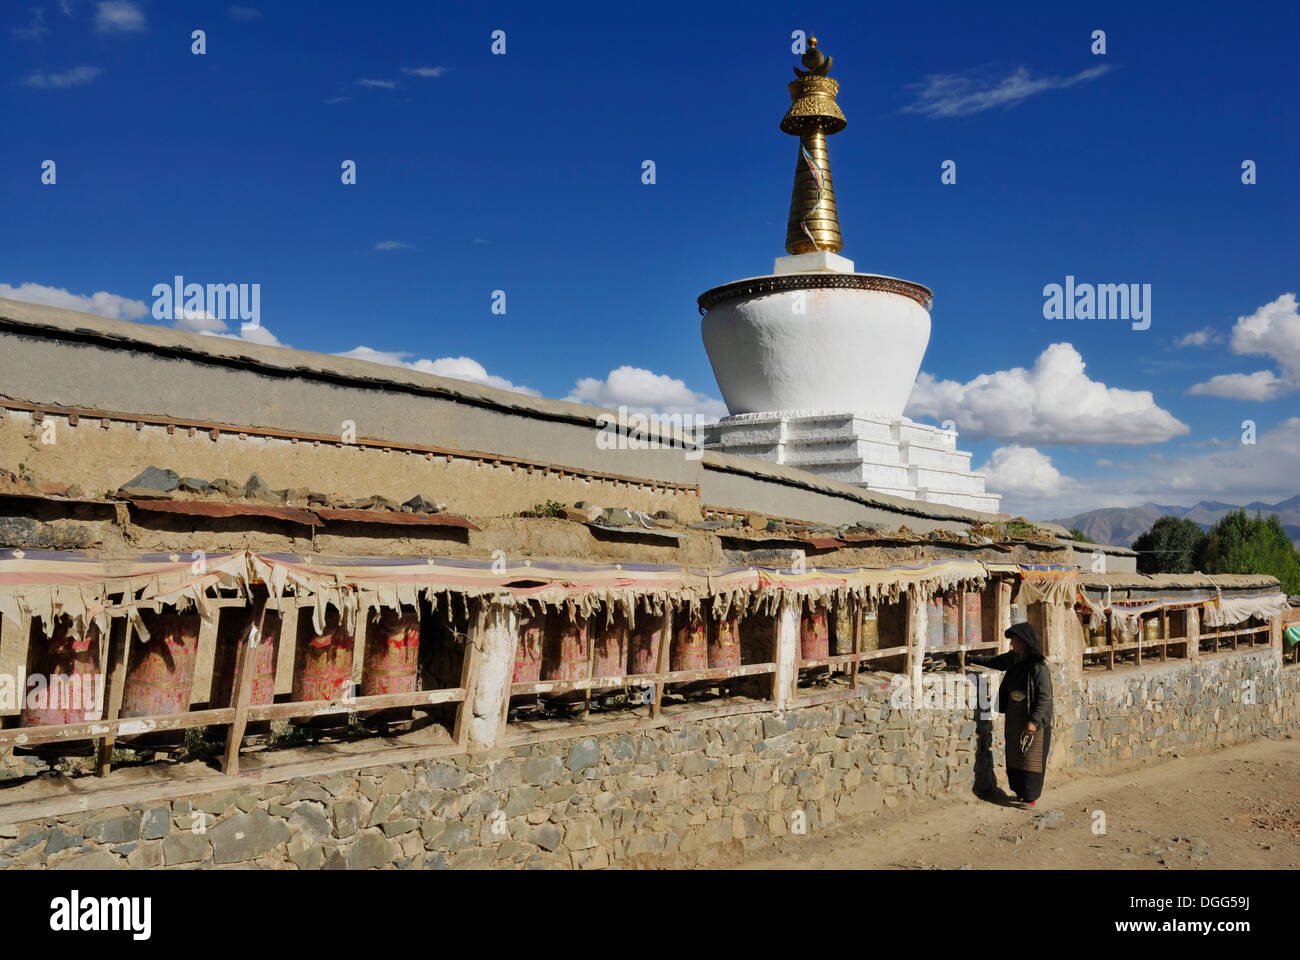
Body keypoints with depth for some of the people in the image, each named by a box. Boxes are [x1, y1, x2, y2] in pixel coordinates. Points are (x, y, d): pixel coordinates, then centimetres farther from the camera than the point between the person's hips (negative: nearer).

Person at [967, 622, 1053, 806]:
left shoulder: (1038, 667, -19)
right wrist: (971, 659, 29)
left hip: (1033, 722, -8)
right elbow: (995, 662, 23)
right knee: (1014, 756, 14)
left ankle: (1030, 797, 8)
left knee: (1031, 759, -1)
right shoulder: (1013, 659, 3)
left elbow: (1045, 697, -18)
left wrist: (1033, 721, -22)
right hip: (1014, 720, 8)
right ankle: (1020, 791, 26)